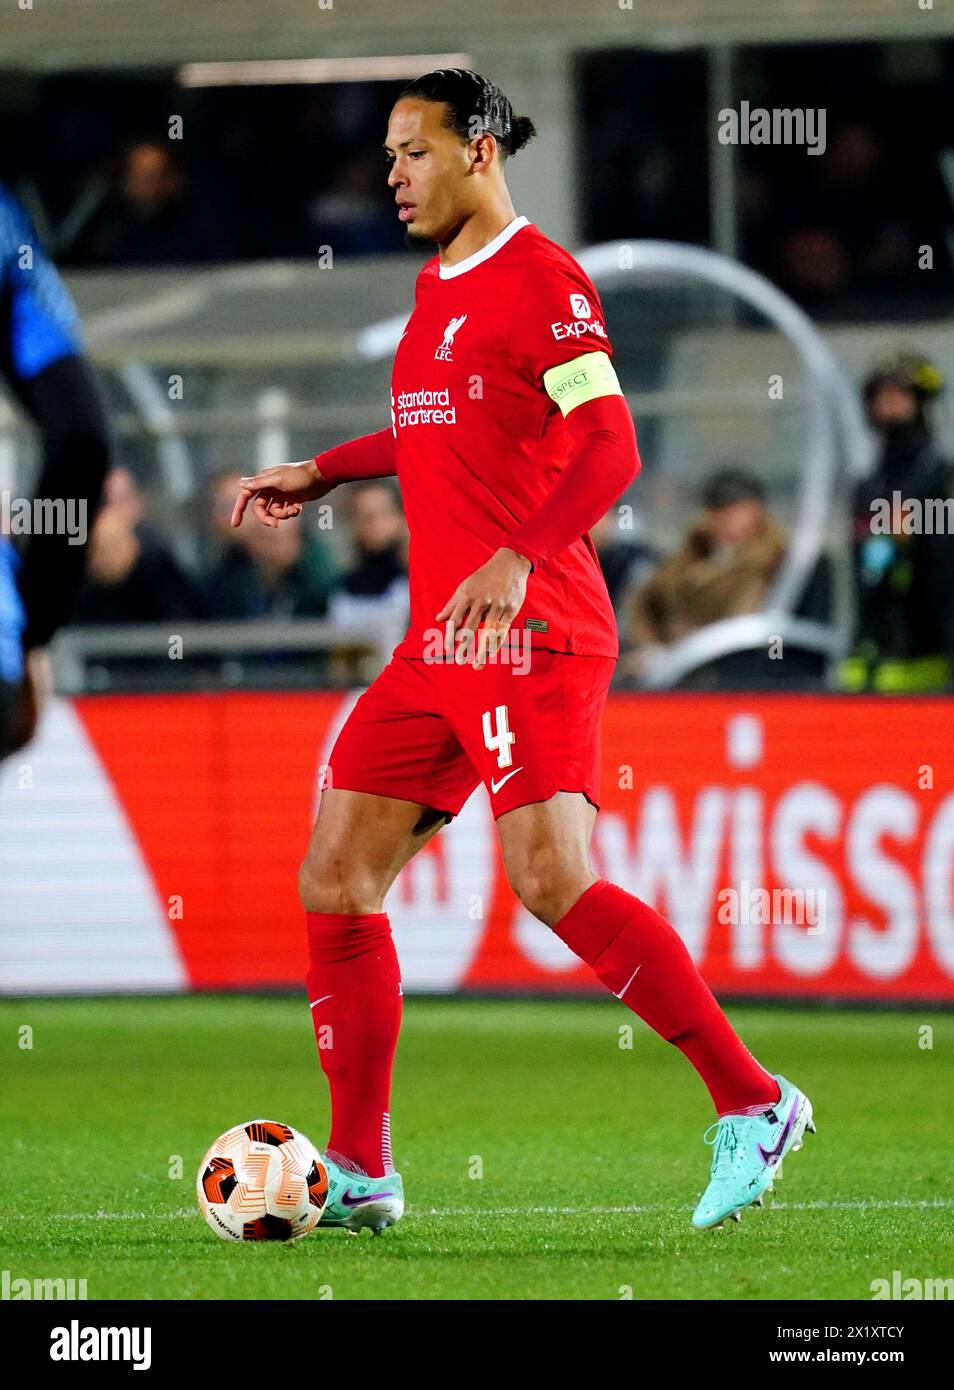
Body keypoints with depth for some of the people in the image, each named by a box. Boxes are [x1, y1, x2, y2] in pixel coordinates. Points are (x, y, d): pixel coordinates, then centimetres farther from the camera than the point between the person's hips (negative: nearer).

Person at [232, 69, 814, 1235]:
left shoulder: (539, 278, -9)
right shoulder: (435, 287, 18)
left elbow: (609, 445, -19)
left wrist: (517, 559, -30)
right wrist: (322, 473, 31)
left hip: (532, 632, -9)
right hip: (436, 643, 9)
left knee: (550, 881, -21)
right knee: (335, 880, 5)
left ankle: (751, 1105, -13)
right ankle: (358, 1171, 12)